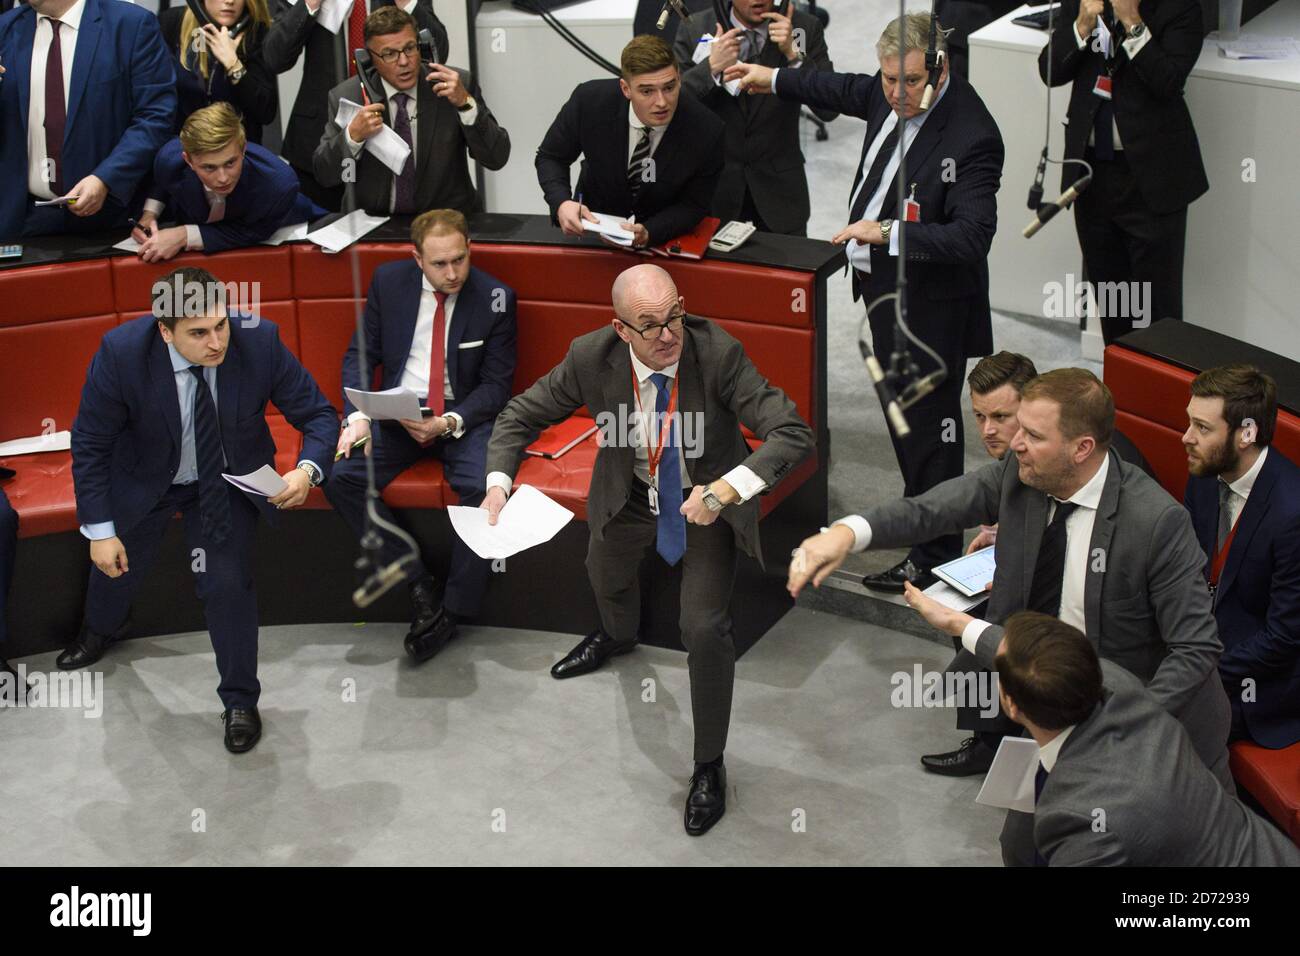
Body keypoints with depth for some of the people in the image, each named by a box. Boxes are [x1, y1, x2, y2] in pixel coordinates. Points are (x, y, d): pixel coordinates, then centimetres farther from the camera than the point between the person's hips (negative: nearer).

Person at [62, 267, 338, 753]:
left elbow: (319, 414, -18)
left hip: (229, 478, -1)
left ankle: (240, 701, 13)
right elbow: (90, 444, -18)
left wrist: (308, 469, -38)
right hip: (143, 479, 1)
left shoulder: (260, 339, -30)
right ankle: (101, 630, 61)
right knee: (116, 565, 21)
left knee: (228, 581, -13)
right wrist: (99, 529, -18)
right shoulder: (121, 352, -32)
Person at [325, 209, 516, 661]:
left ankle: (453, 611, -15)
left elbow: (497, 385, -4)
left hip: (465, 416, -2)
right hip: (398, 413, 3)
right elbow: (360, 354, 4)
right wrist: (357, 416, -14)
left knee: (485, 487, -32)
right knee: (341, 477, -22)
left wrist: (450, 422, -21)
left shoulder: (495, 297, -7)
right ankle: (418, 587, -13)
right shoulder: (388, 281, -1)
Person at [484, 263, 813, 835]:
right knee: (607, 576, 30)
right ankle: (618, 637, 72)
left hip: (708, 499, -4)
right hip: (630, 494, 4)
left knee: (705, 627, -14)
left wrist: (726, 489, -50)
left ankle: (709, 765, 11)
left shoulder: (718, 354, -34)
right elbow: (522, 415, -11)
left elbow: (793, 435, -37)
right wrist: (498, 481, -30)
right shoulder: (591, 358, -26)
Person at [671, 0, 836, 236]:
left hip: (779, 185, 0)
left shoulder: (806, 27, -6)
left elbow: (829, 110, -11)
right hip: (714, 181, 0)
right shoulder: (695, 28, -5)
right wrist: (711, 68, -22)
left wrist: (793, 54, -23)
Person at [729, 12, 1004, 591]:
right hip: (884, 283, 9)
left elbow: (971, 237, -32)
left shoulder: (970, 137, -28)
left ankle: (933, 554, 13)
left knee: (927, 421, 1)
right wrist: (775, 80, 28)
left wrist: (888, 233, -39)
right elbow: (849, 91, 22)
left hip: (930, 302, -9)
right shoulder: (890, 94, -2)